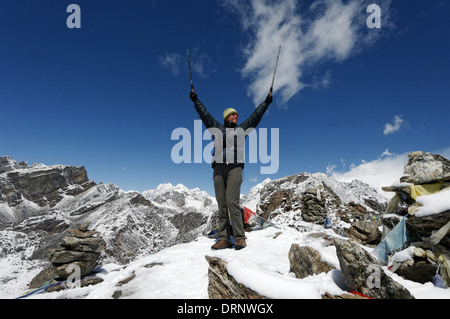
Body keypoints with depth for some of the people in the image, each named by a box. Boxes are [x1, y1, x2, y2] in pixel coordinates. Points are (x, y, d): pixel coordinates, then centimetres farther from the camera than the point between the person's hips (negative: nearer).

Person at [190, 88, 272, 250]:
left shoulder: (242, 129, 23)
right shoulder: (216, 128, 22)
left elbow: (255, 116, 25)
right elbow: (204, 114, 25)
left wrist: (266, 102, 28)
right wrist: (195, 100, 26)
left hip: (235, 167, -1)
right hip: (218, 168, 2)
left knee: (232, 202, -14)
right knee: (222, 204, -1)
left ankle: (240, 237, -8)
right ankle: (224, 239, 2)